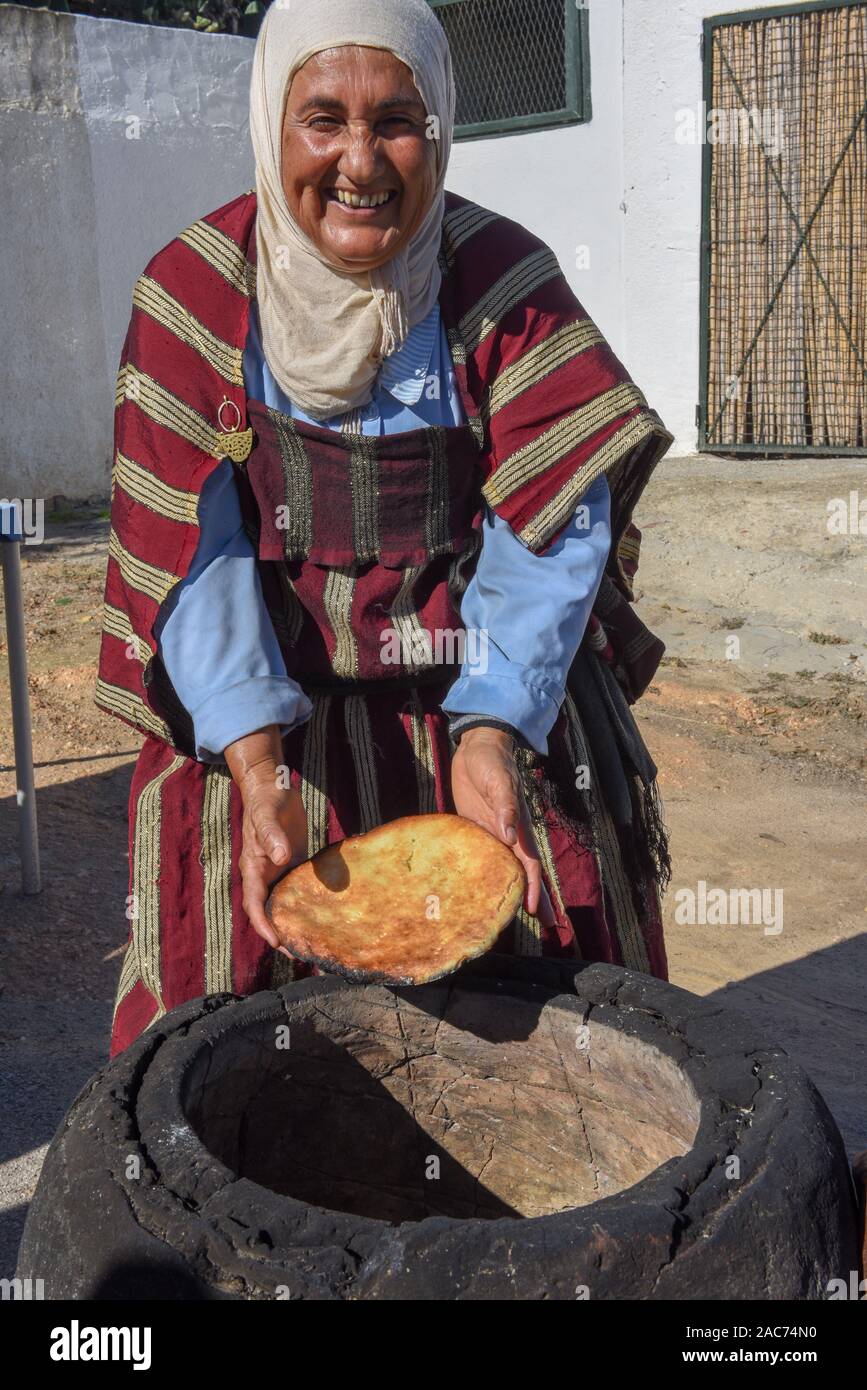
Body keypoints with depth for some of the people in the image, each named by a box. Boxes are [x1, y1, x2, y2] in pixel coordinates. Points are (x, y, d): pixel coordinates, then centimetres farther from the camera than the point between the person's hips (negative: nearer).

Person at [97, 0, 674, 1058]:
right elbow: (192, 548, -13)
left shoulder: (505, 278, -8)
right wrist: (257, 770, -25)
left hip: (493, 701, 0)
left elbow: (551, 529, -13)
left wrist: (492, 733, -27)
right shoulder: (196, 289, -8)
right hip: (262, 711, 0)